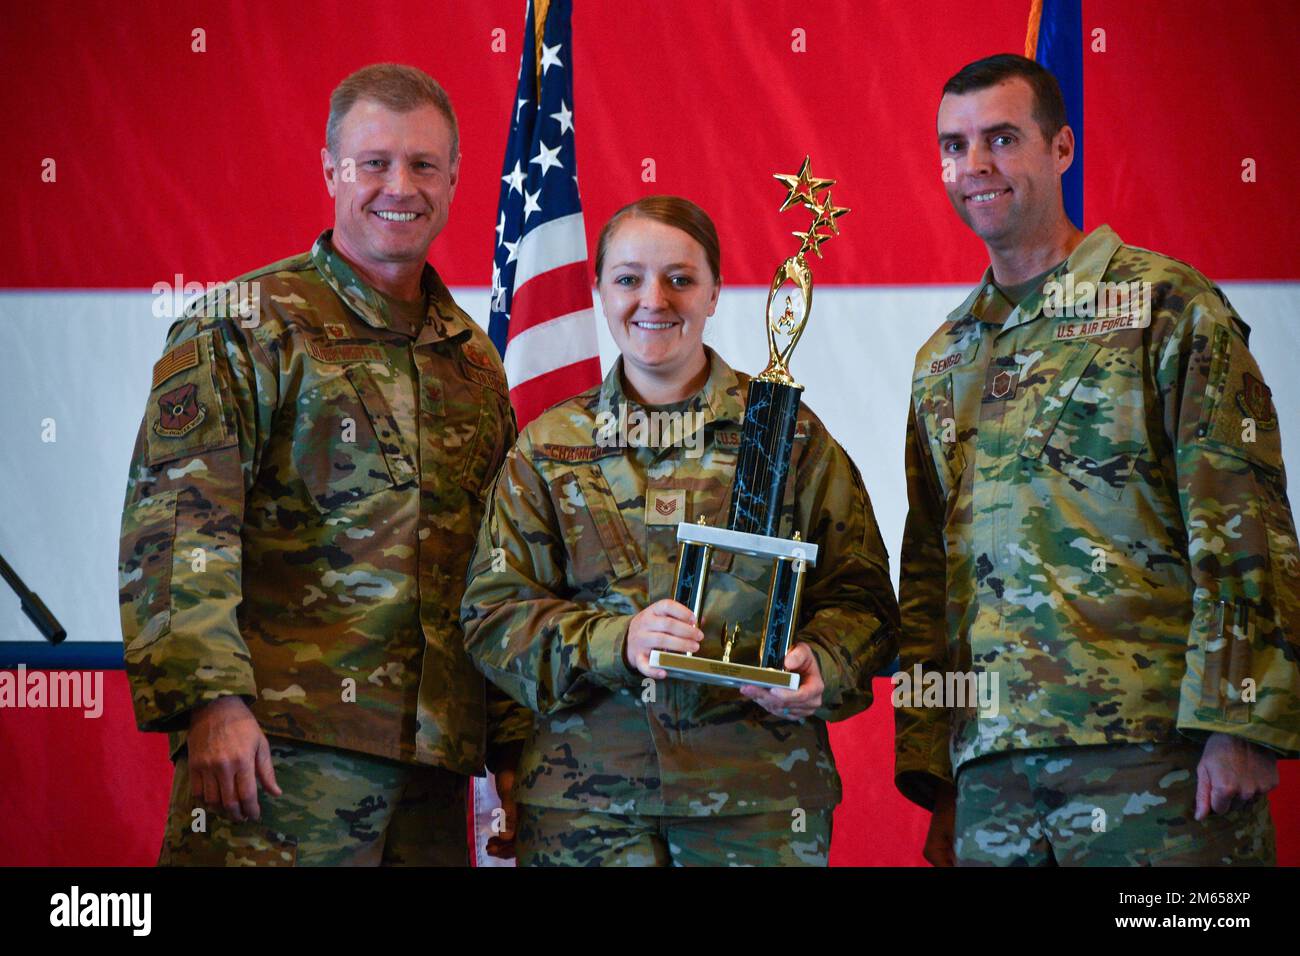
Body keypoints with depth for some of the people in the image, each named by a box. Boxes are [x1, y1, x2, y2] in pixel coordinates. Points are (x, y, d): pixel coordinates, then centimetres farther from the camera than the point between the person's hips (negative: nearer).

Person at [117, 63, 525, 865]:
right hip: (280, 745, -5)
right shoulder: (248, 327, 1)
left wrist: (516, 744, 16)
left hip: (434, 766, 6)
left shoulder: (475, 362, 19)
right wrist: (211, 698, -20)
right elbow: (175, 528, -9)